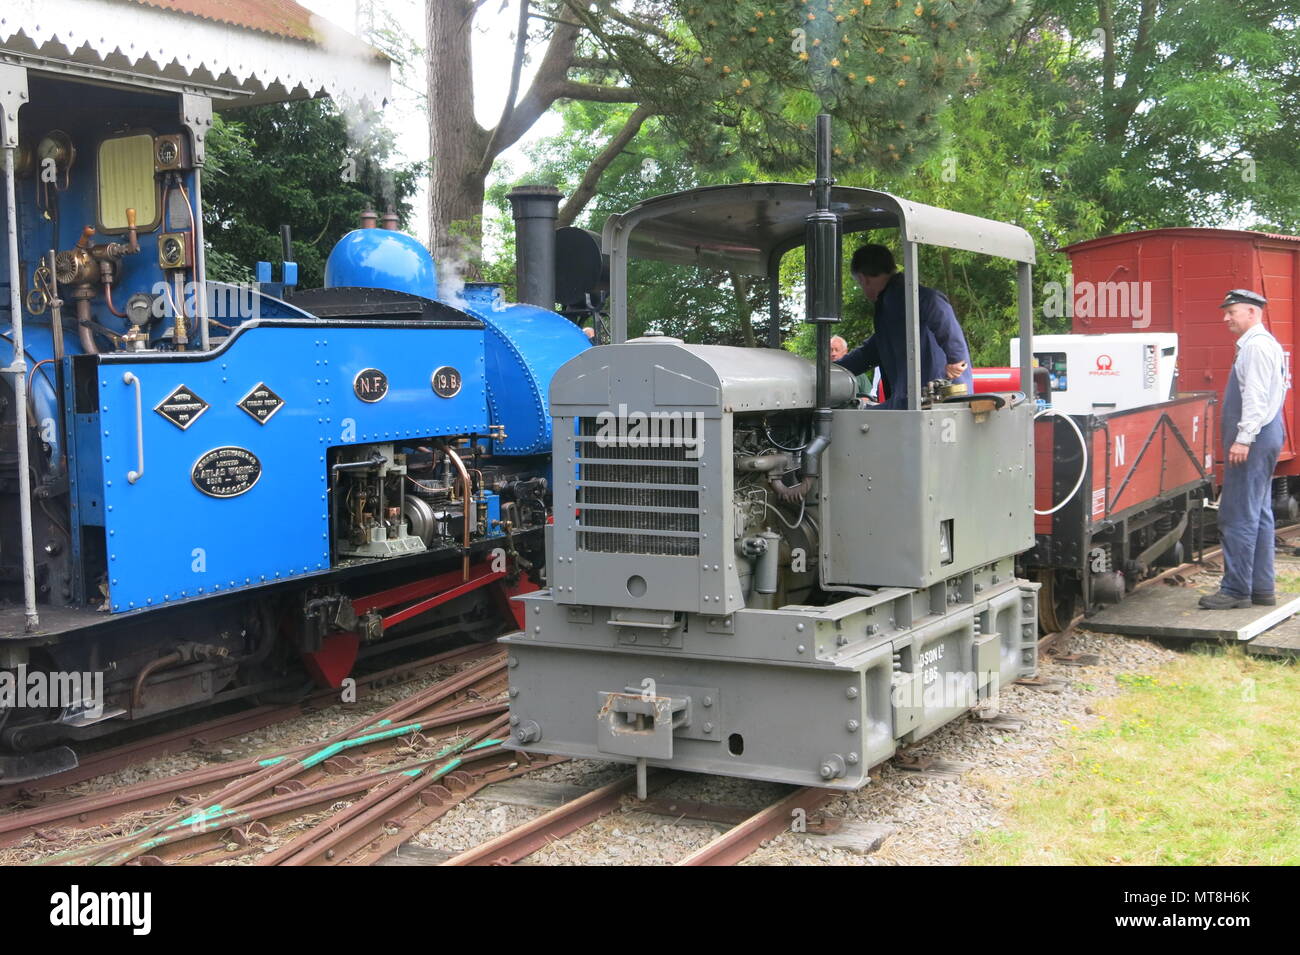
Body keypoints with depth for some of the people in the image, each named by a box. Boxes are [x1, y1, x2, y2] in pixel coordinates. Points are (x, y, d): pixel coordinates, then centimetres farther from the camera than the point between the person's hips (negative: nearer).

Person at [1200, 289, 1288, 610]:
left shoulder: (1256, 345, -14)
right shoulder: (1263, 343, 18)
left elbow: (1256, 396, -22)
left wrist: (1243, 439, -25)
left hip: (1255, 438, -11)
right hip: (1265, 435, 11)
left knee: (1239, 517, -8)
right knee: (1259, 514, 13)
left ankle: (1236, 590, -5)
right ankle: (1261, 589, 19)